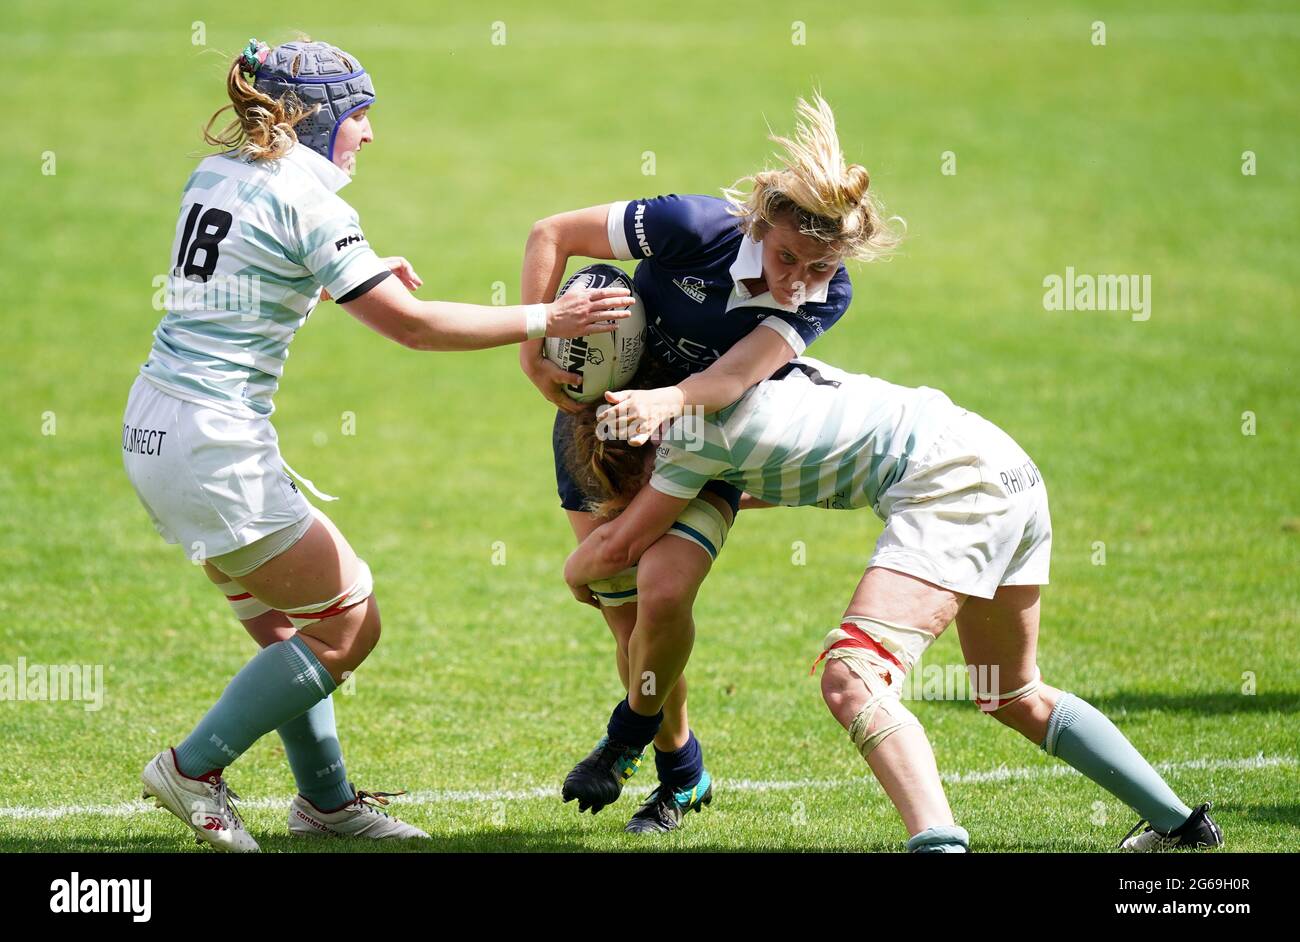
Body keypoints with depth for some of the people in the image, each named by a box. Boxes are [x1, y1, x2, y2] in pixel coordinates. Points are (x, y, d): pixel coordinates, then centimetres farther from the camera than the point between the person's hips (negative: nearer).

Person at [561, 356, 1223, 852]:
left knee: (852, 679, -21)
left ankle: (939, 844, -41)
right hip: (1013, 472, 10)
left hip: (953, 487, -10)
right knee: (1014, 697, 25)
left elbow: (618, 547, 4)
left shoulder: (699, 429, -7)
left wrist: (574, 575, 25)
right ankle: (1181, 824, 31)